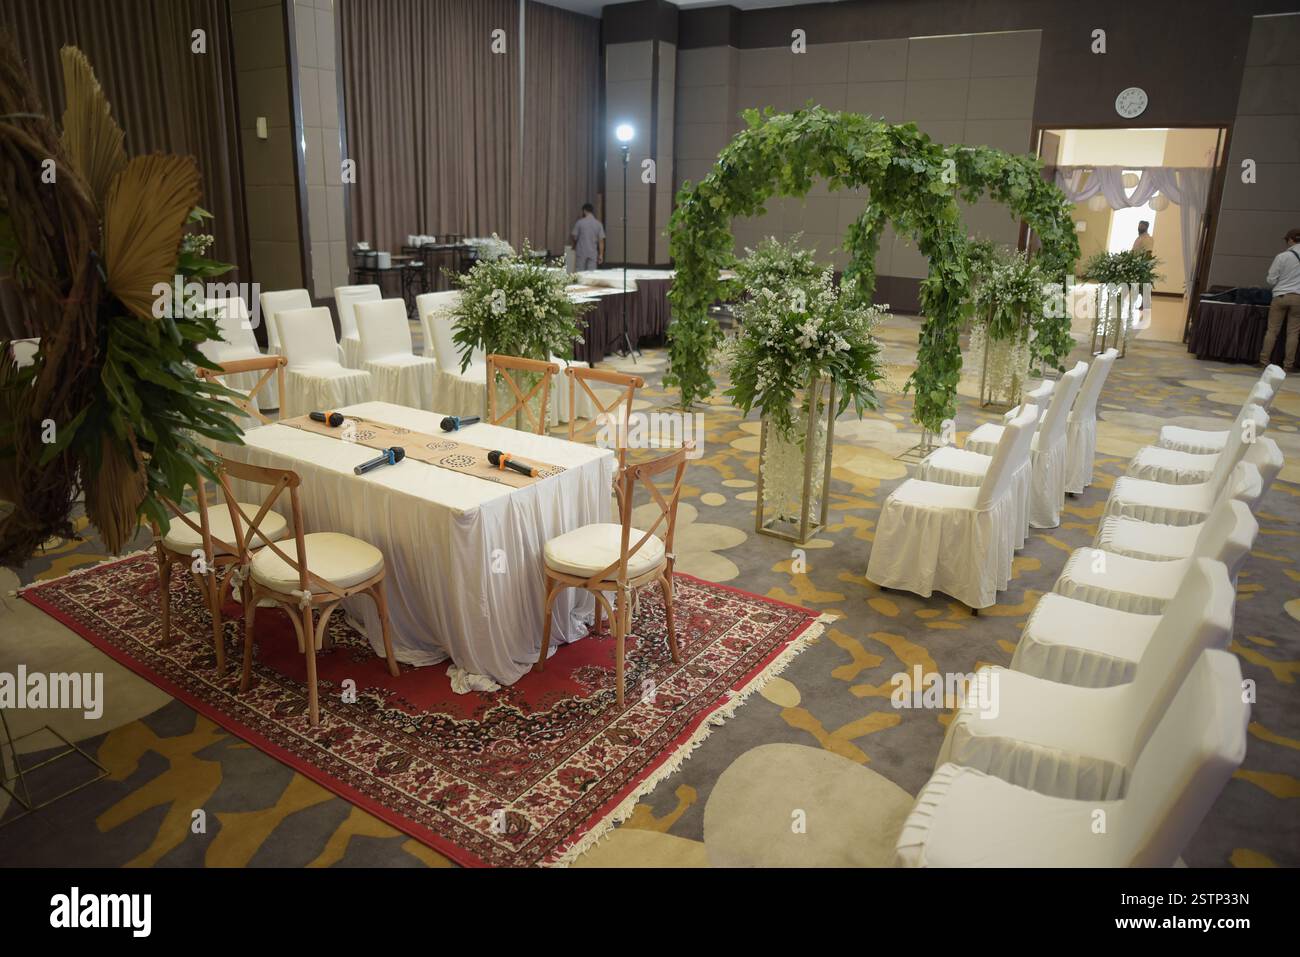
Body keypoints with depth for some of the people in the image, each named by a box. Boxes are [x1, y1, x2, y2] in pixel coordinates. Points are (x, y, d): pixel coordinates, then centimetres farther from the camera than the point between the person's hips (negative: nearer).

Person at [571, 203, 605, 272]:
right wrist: (601, 255, 4)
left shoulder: (580, 222, -5)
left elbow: (574, 237, -1)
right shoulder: (598, 224, 1)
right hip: (593, 253, 2)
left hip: (581, 252, -2)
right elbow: (601, 241, 0)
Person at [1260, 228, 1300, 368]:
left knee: (1272, 330, 5)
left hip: (1280, 296, -2)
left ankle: (1264, 360, 8)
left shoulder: (1282, 256, -6)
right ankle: (1289, 363, 7)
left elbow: (1271, 280, -3)